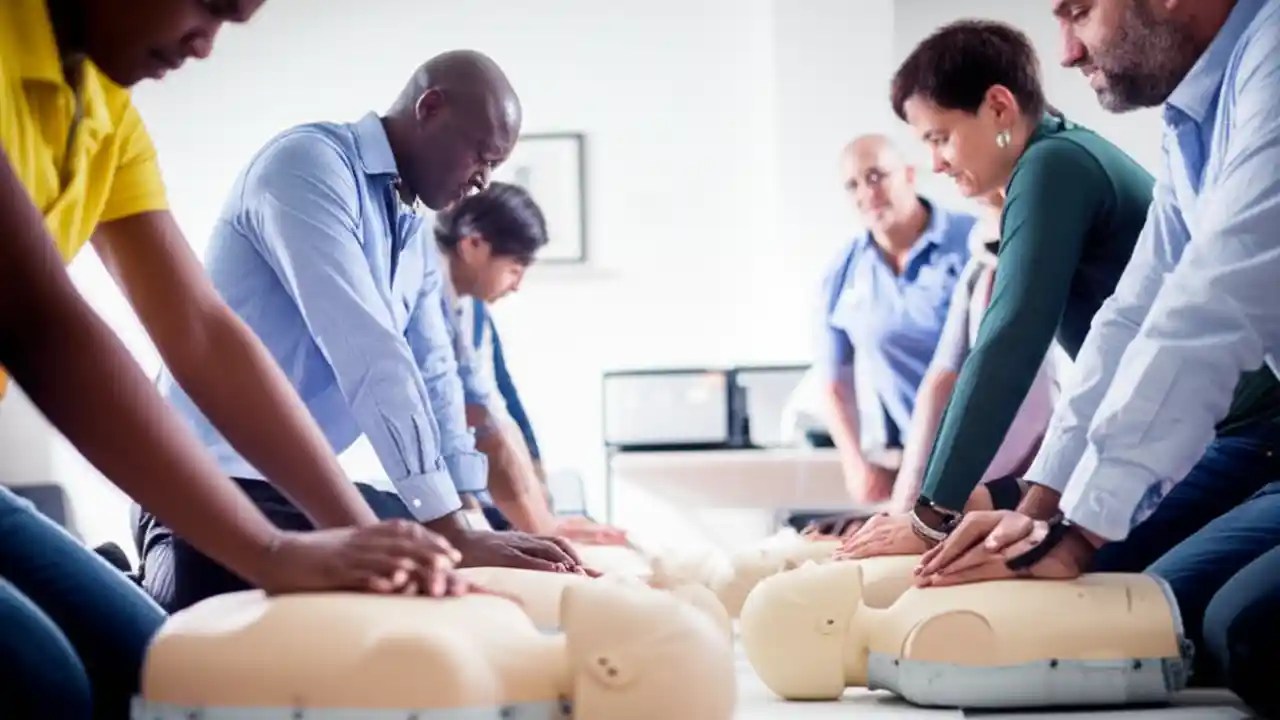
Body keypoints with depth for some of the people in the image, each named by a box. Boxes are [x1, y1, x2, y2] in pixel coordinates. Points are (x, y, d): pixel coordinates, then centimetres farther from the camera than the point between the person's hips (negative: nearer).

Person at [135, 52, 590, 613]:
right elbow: (365, 355, -25)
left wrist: (468, 524, -2)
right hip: (218, 482, -9)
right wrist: (452, 532, -29)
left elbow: (434, 379, 11)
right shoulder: (310, 163, -16)